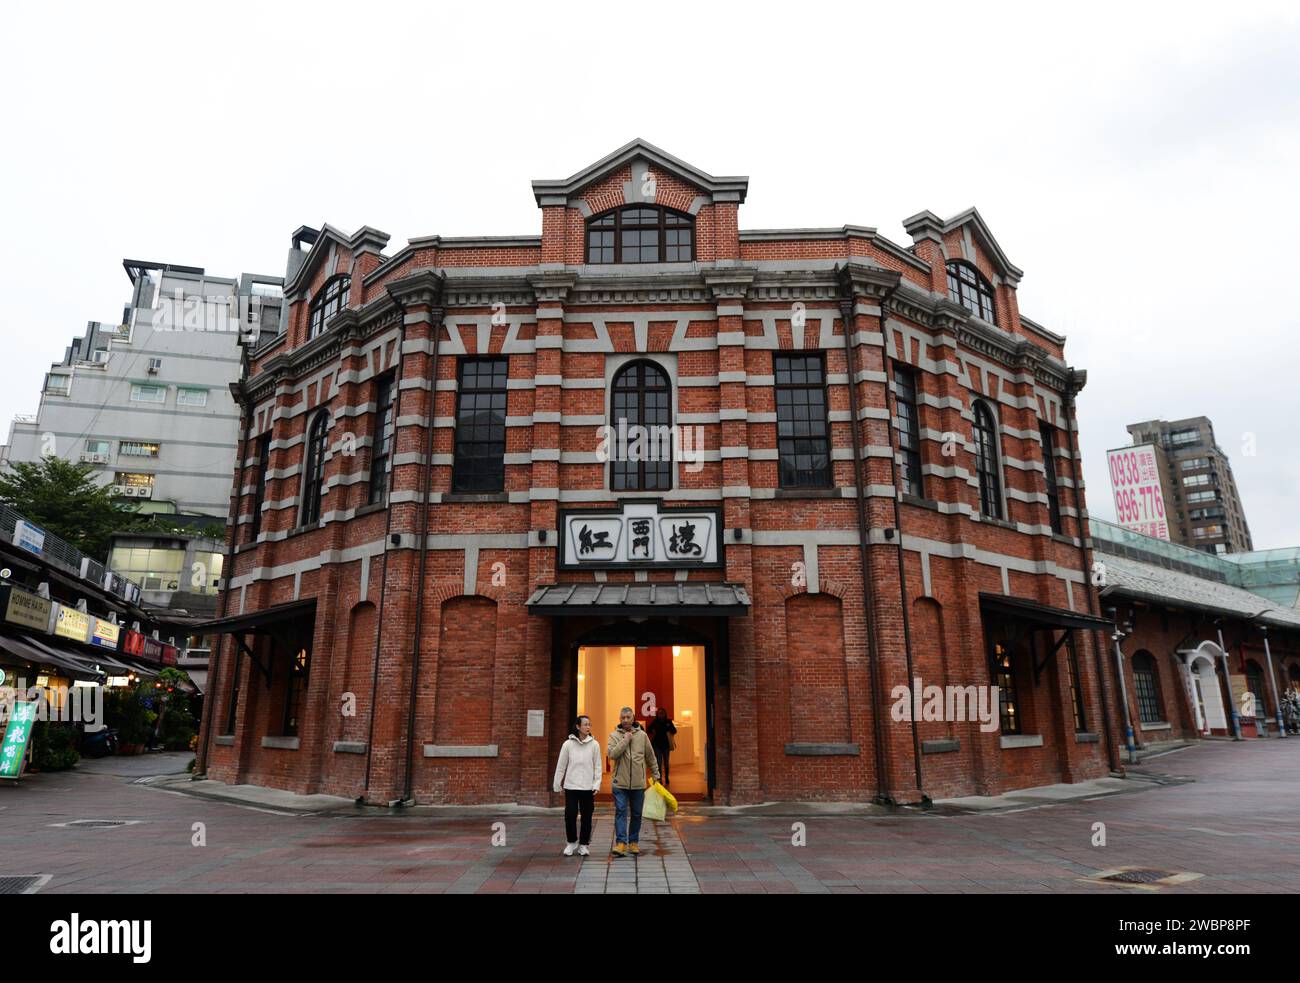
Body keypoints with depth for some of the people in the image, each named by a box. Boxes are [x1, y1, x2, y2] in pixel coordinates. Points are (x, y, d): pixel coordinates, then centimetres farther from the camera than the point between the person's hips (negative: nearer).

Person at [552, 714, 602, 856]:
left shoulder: (594, 745, 0)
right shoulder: (568, 744, -2)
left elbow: (597, 766, 2)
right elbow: (561, 766, 4)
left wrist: (597, 784, -5)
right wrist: (557, 784, 6)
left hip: (588, 787, 1)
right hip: (571, 786, 0)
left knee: (587, 817, 6)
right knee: (570, 815, 0)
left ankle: (584, 845, 20)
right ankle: (571, 842, 20)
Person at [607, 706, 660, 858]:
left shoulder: (642, 735, 4)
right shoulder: (614, 736, -1)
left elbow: (650, 757, 12)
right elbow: (611, 754, -17)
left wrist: (656, 774, 14)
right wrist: (625, 740, -18)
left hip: (638, 783, 2)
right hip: (620, 783, -2)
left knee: (636, 814, 10)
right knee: (620, 812, -8)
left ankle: (633, 842, 22)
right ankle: (621, 842, -7)